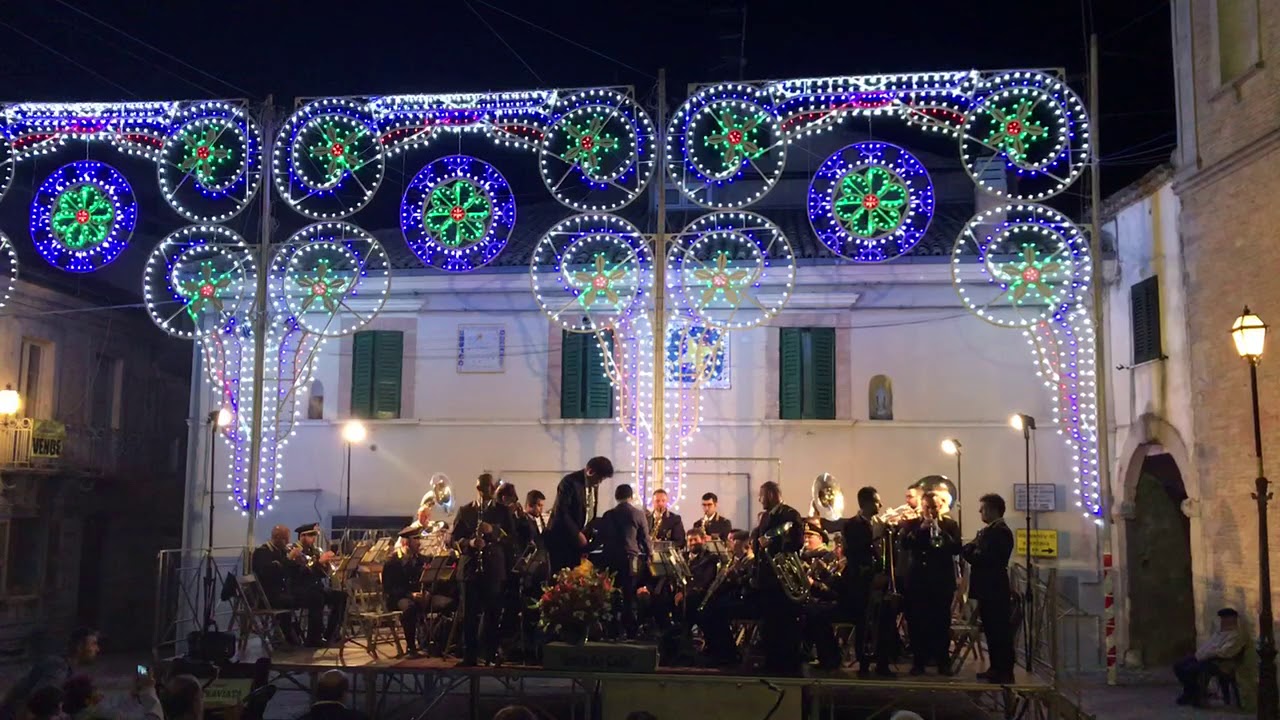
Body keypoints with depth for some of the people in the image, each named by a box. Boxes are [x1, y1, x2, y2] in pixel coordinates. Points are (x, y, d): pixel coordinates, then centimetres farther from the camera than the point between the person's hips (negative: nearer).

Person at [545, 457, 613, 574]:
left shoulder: (593, 484, 7)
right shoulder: (570, 482, -17)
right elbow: (561, 513, -22)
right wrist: (577, 534, -21)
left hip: (579, 538, 7)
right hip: (561, 538, -7)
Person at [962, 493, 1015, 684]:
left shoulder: (997, 530, -17)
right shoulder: (993, 529, 16)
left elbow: (984, 558, -24)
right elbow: (984, 554, 12)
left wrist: (967, 551, -10)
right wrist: (970, 550, -5)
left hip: (993, 589, -11)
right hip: (991, 587, 11)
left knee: (999, 631, -4)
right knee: (994, 630, 15)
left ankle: (1004, 672, 1)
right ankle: (997, 668, 23)